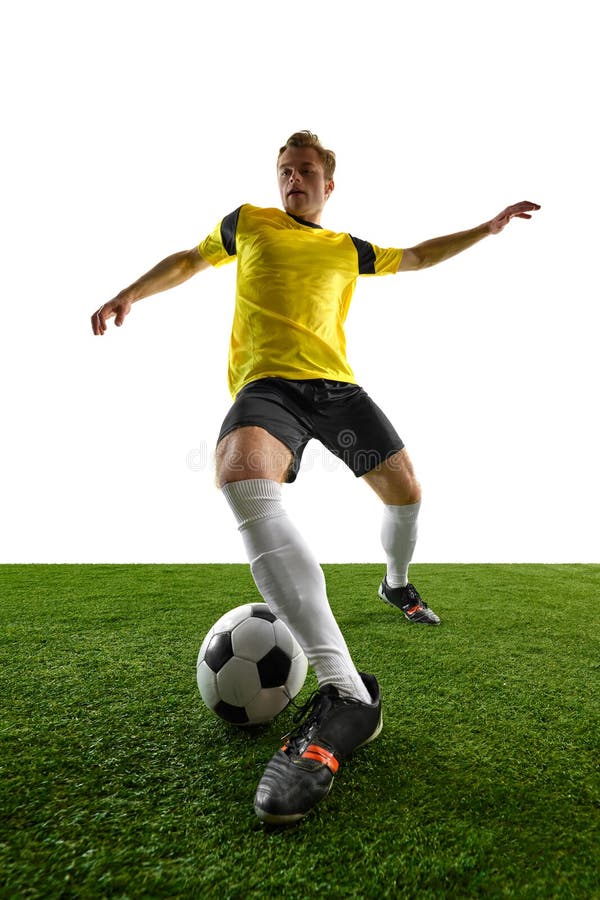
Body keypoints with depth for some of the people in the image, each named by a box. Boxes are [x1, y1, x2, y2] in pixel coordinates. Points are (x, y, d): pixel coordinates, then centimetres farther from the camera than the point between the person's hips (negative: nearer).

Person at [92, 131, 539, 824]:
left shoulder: (350, 250, 24)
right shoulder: (247, 222, 22)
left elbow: (419, 256, 35)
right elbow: (189, 259, 33)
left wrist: (489, 227, 37)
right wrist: (129, 296, 24)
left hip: (335, 381, 4)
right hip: (267, 380, -4)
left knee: (404, 487, -3)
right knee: (240, 471, -37)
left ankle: (397, 586, 33)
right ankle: (345, 692, -46)